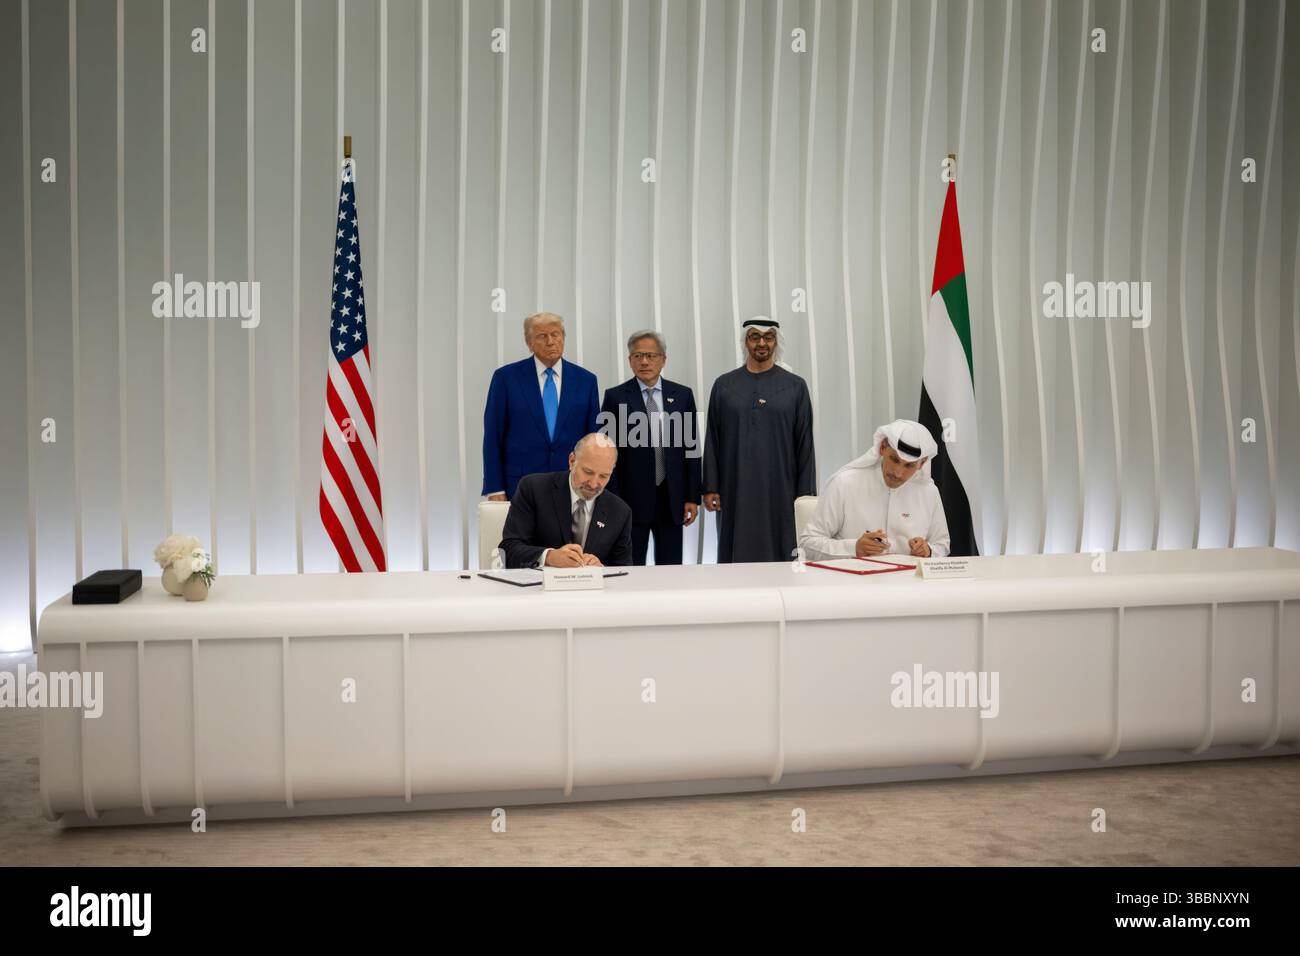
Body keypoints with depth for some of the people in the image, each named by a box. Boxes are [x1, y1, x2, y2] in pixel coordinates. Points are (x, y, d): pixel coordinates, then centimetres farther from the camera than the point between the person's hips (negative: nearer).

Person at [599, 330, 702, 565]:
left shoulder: (682, 395, 7)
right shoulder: (615, 397, -1)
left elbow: (691, 448, 7)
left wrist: (692, 497, 3)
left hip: (672, 499, 2)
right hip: (632, 500, -2)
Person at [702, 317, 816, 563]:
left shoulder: (795, 386, 4)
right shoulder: (724, 385, 6)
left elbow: (805, 444, 3)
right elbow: (712, 440, 6)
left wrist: (806, 494, -1)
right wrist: (710, 487, 0)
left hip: (780, 490, 0)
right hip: (736, 489, 1)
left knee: (779, 555, 2)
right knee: (738, 554, 2)